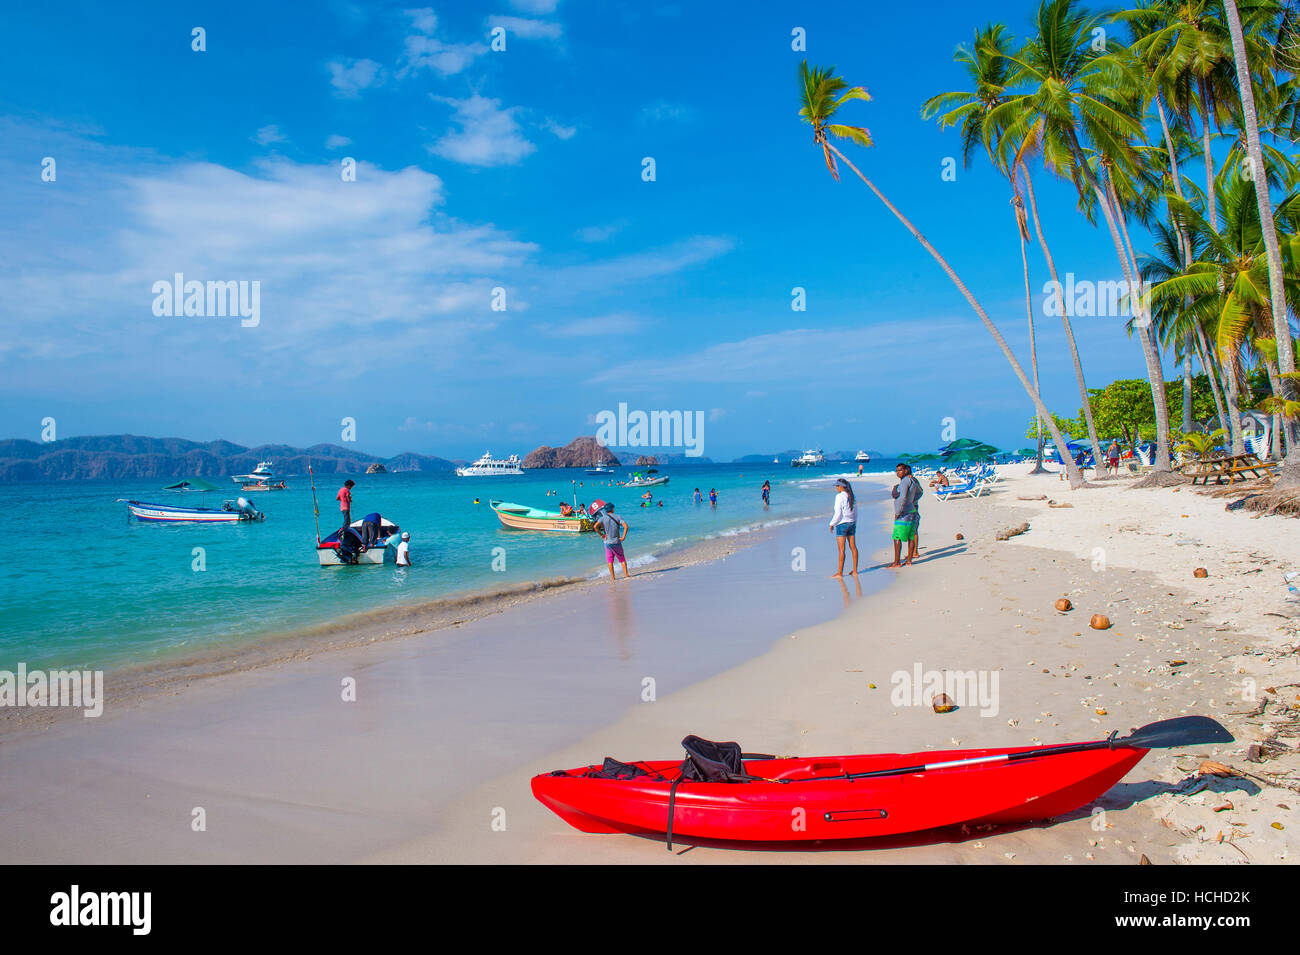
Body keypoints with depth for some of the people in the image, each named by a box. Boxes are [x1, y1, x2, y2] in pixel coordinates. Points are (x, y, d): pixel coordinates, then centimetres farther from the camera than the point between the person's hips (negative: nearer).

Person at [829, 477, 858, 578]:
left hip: (842, 524, -8)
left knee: (841, 549, -6)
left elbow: (838, 513, -16)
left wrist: (832, 524, -6)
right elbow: (855, 512, 14)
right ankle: (855, 570, 14)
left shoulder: (840, 496, -13)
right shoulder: (852, 496, 9)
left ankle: (840, 572, -3)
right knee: (853, 547, 10)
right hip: (852, 523, 8)